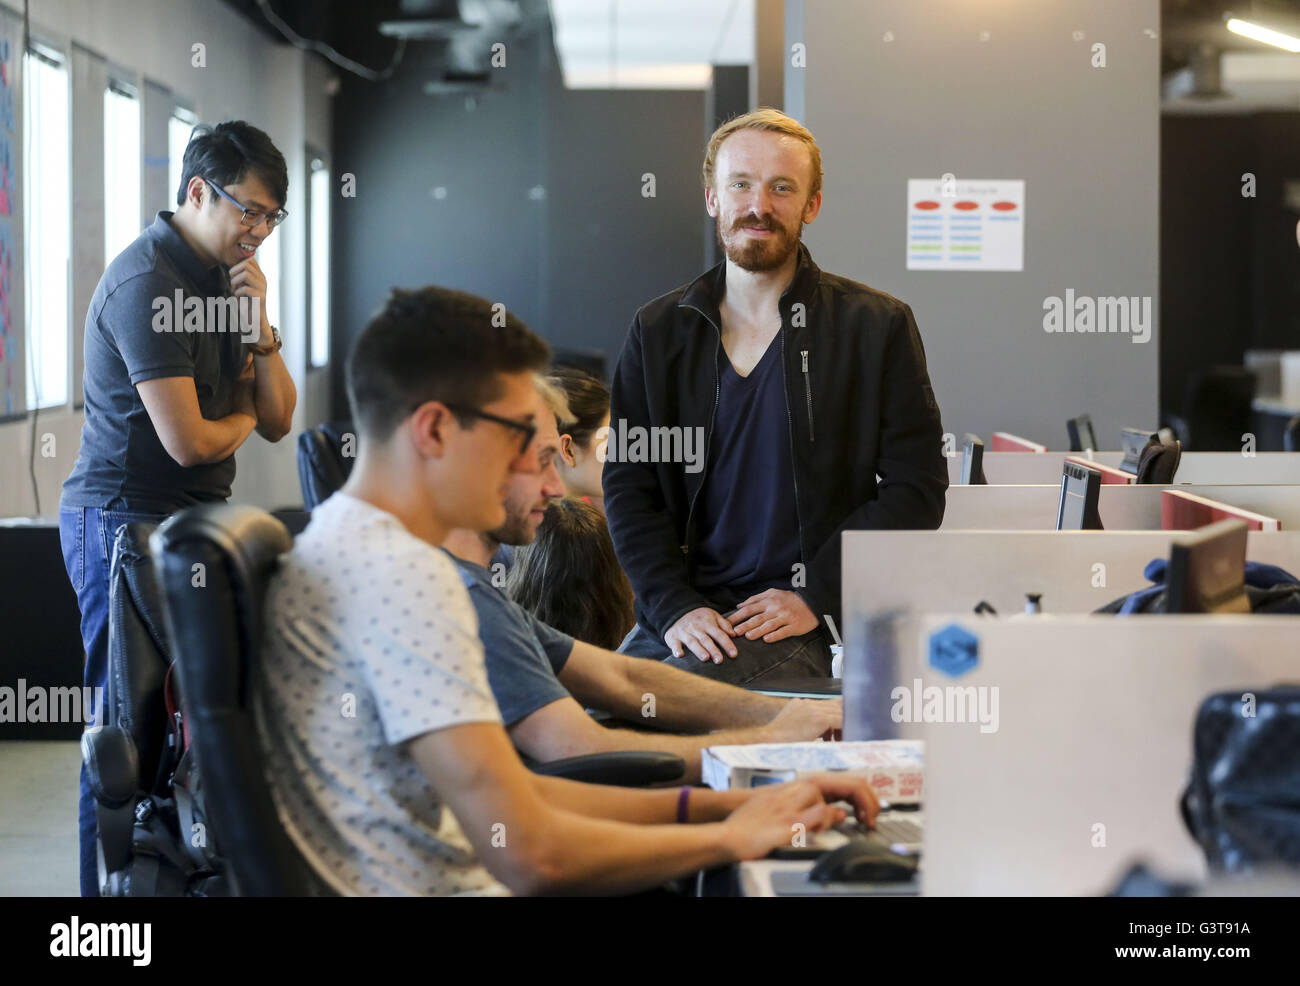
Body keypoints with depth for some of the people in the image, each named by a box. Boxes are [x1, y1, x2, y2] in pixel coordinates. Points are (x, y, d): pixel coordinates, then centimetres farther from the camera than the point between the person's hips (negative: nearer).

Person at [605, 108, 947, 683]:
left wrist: (815, 595, -10)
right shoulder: (657, 332, 11)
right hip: (678, 620, 4)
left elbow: (917, 489, 0)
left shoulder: (877, 327, 3)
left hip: (804, 631, -3)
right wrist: (675, 606, -9)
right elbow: (628, 485, 7)